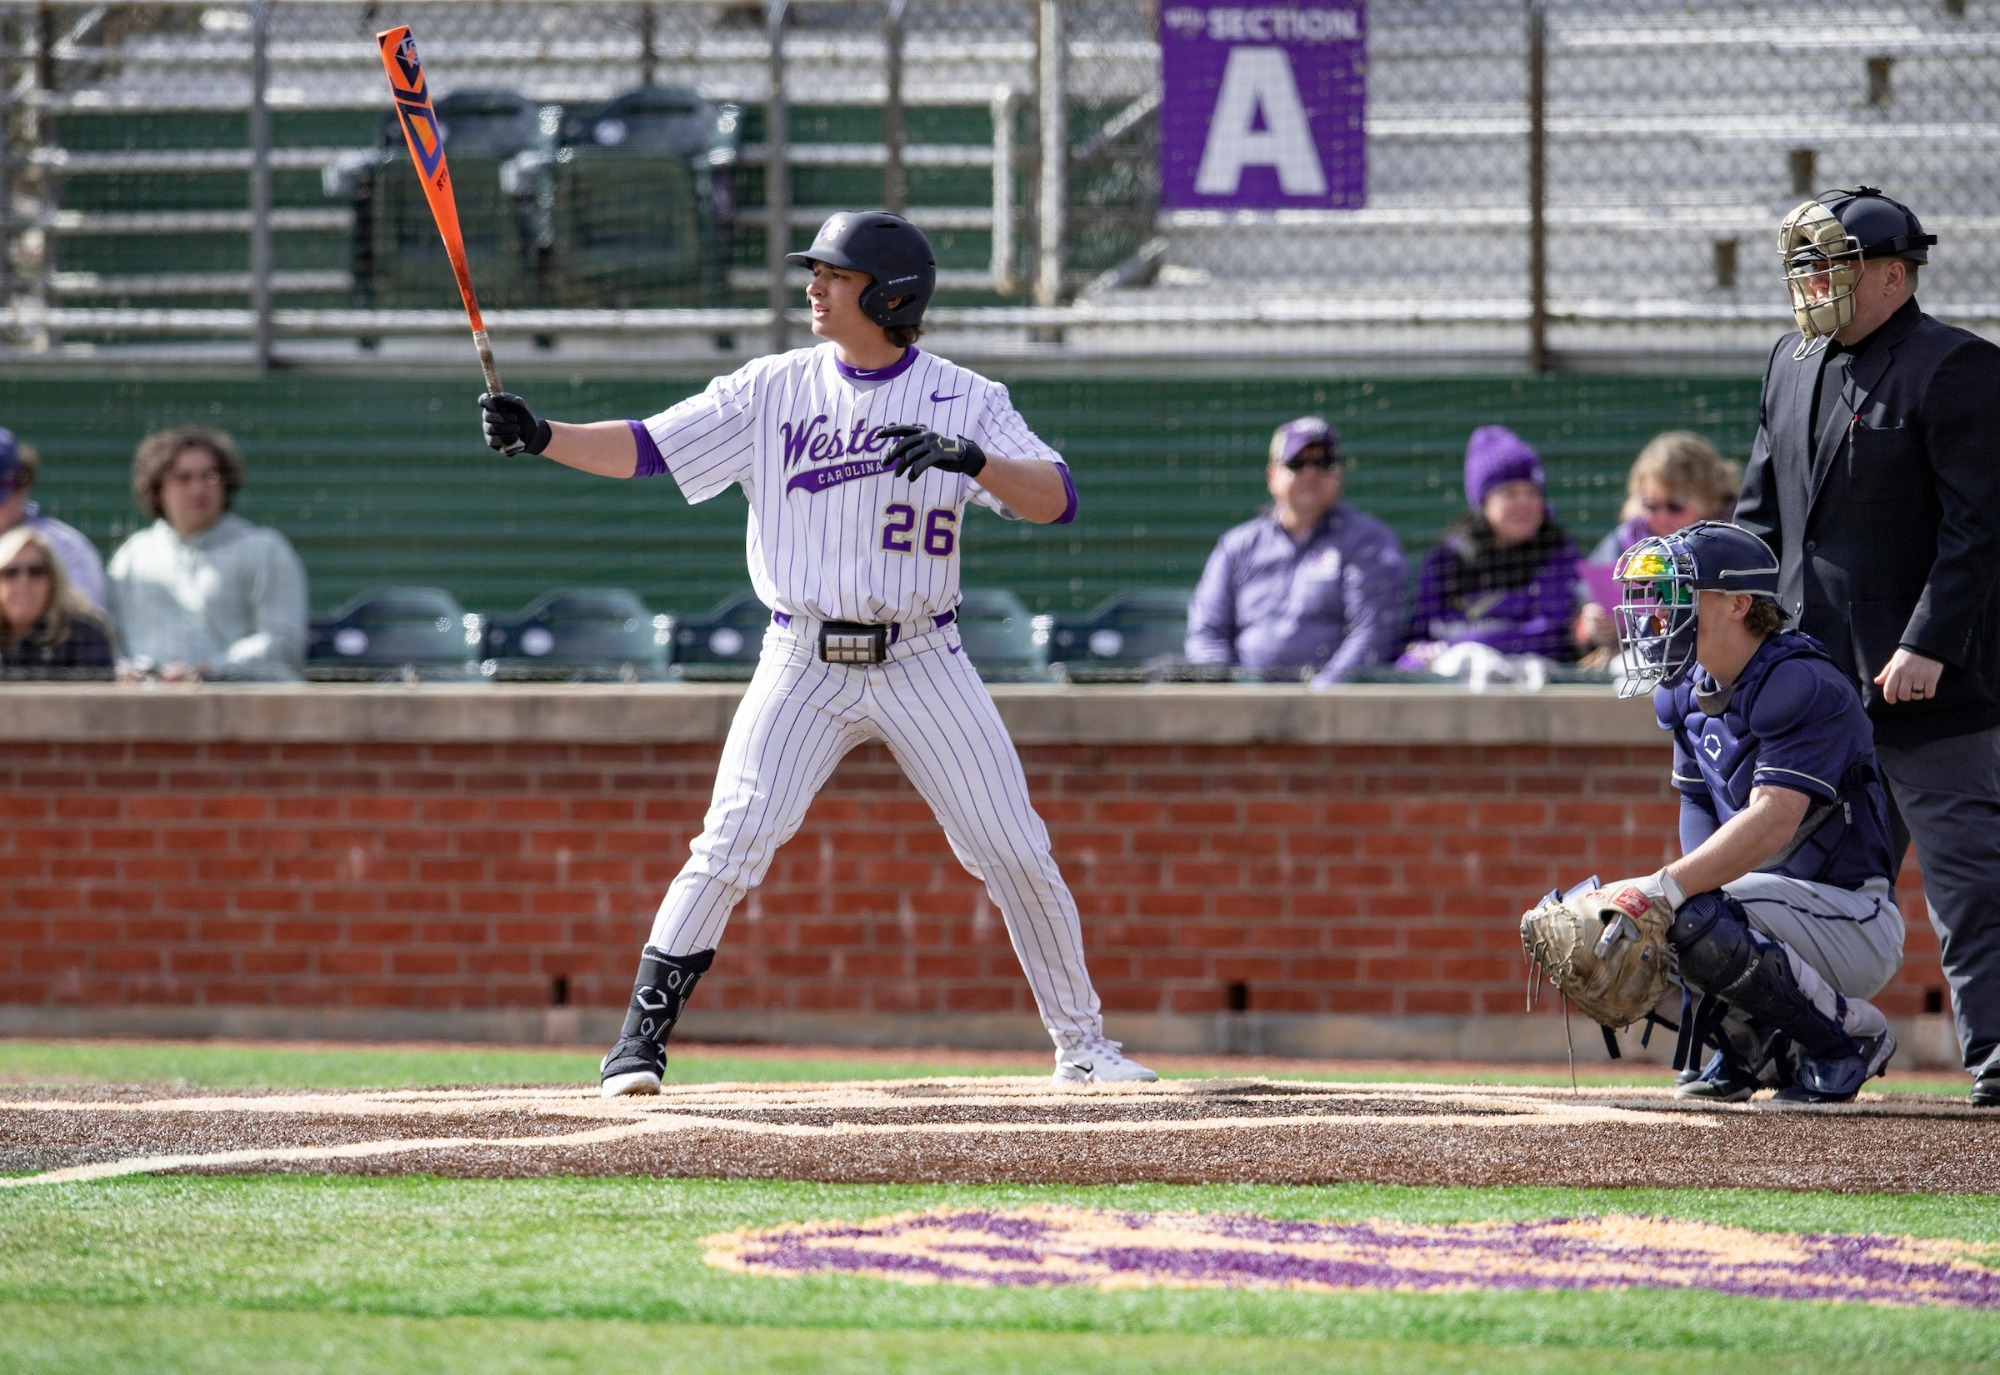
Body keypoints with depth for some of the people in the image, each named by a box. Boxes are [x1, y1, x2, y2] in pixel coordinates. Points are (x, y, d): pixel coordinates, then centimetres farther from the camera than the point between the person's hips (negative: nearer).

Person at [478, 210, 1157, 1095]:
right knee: (733, 844, -15)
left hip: (922, 664, 0)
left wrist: (971, 459, -30)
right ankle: (640, 1041, -9)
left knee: (1016, 855, 1)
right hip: (804, 669, 0)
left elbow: (1056, 498, -13)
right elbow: (647, 448, -4)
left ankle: (1080, 1044, 18)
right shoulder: (771, 391, 2)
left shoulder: (963, 399, -2)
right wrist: (542, 437, -19)